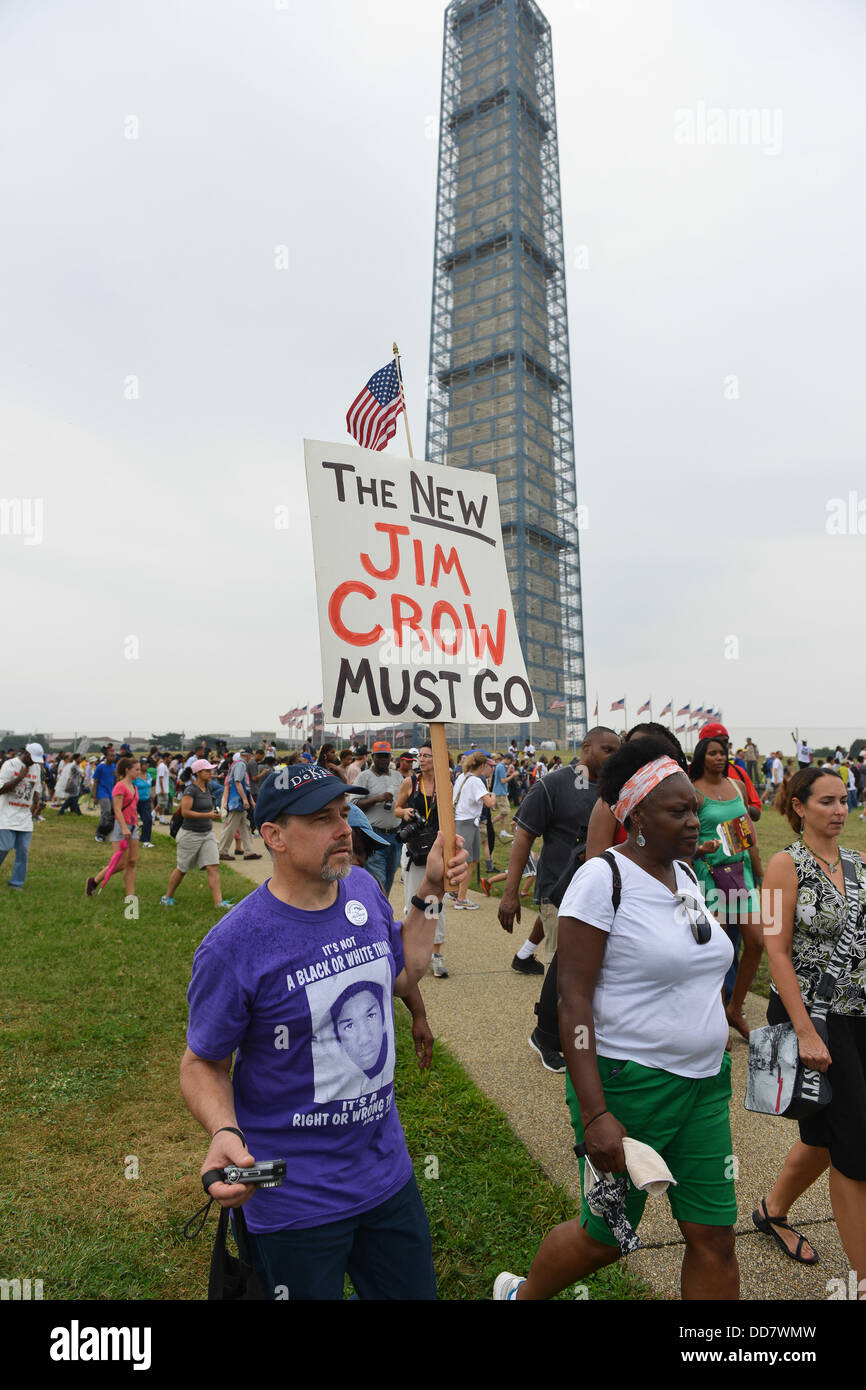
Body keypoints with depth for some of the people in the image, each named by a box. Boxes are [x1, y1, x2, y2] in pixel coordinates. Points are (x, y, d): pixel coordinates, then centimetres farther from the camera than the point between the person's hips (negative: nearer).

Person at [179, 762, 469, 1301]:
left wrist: (431, 893, 1)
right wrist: (224, 1131, -29)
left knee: (415, 1291, 24)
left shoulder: (364, 889, -6)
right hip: (296, 1201, -6)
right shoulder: (232, 947, -24)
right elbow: (203, 1064, -11)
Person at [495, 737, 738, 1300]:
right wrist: (595, 1113, -22)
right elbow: (573, 999, -19)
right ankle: (519, 1294, 40)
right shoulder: (602, 878, -18)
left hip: (704, 1082, 7)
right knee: (607, 1238, 11)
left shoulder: (686, 874, 5)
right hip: (627, 1084, -6)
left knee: (715, 1237, 9)